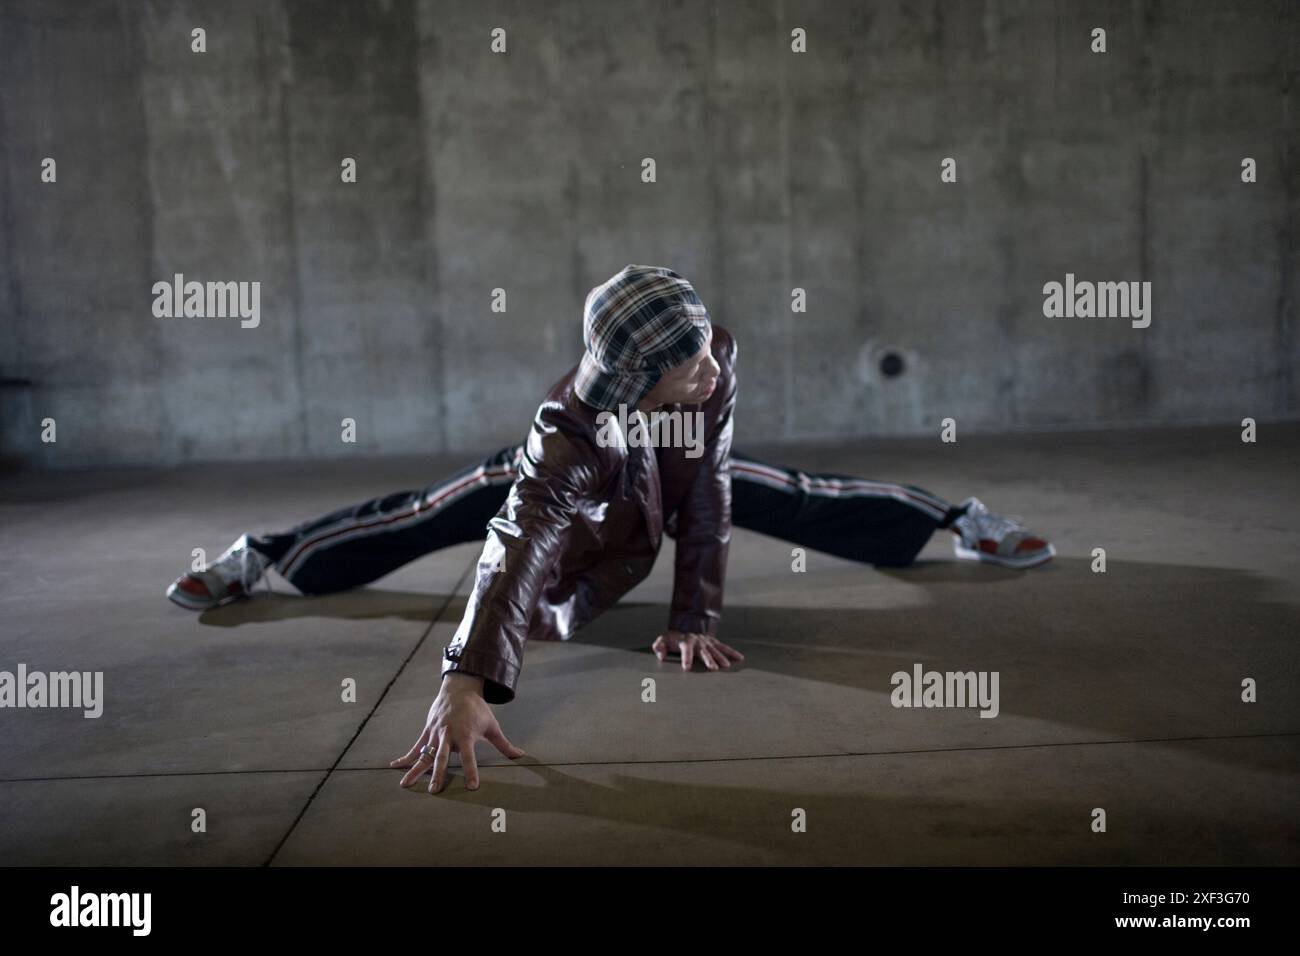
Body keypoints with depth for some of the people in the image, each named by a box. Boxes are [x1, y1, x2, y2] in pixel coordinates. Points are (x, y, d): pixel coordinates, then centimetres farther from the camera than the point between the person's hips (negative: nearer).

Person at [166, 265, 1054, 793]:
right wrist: (466, 683, -71)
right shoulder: (570, 429, -48)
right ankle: (261, 553, 33)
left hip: (674, 472, 3)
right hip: (564, 483, -3)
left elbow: (709, 494, -30)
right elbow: (517, 546, -60)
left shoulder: (717, 361, -38)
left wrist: (694, 619, -31)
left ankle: (961, 517, 31)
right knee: (421, 519, 9)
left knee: (801, 503, 7)